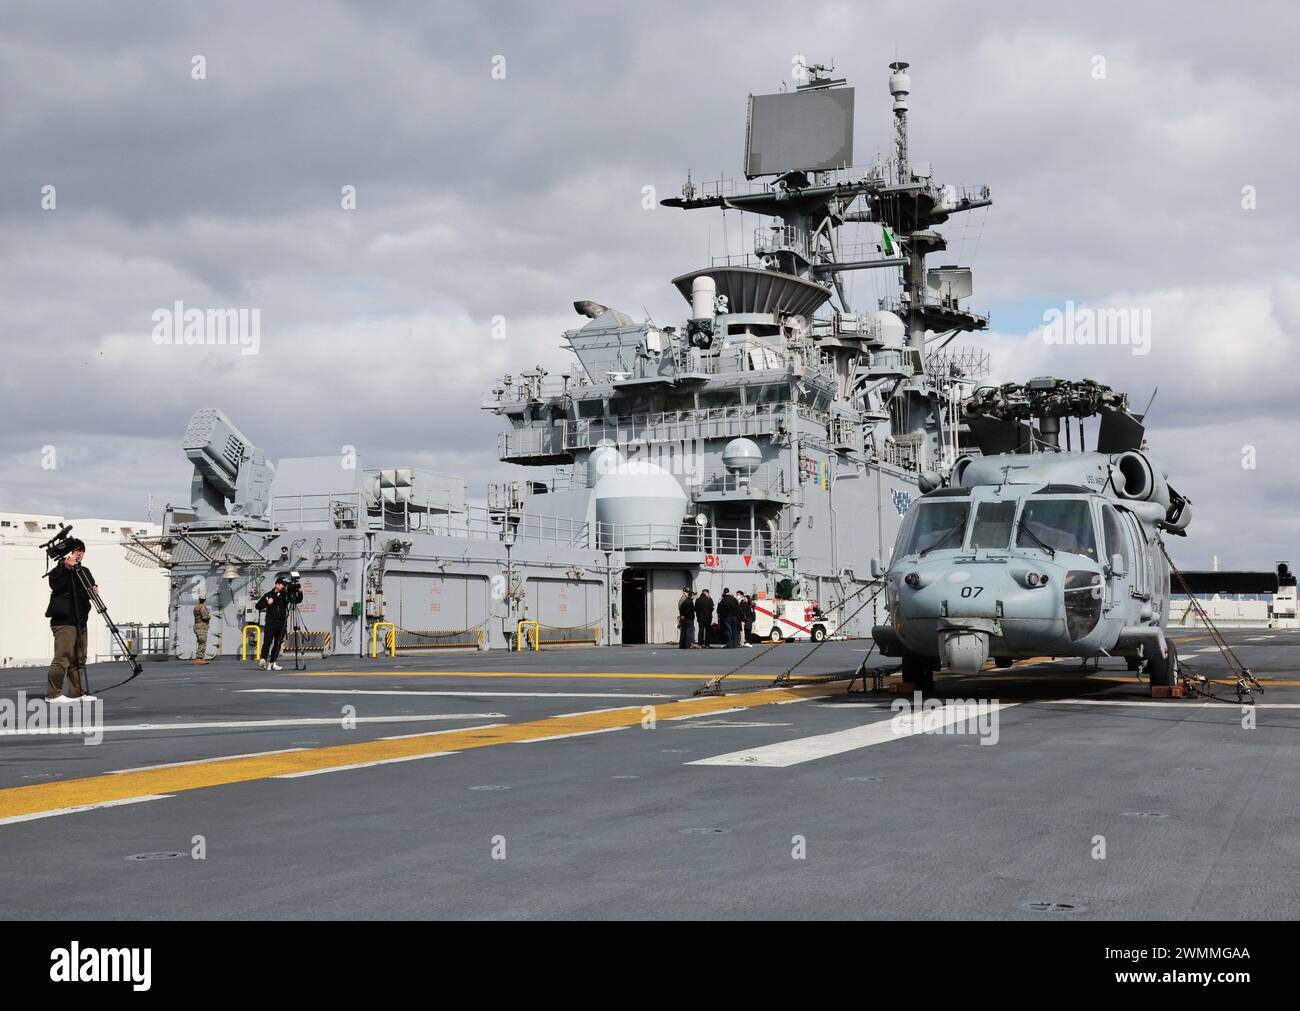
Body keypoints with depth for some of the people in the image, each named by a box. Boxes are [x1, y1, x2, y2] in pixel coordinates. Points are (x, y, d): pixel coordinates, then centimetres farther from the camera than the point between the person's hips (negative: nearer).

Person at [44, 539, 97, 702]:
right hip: (63, 622, -7)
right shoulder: (58, 571, -2)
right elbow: (56, 588, -19)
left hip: (80, 621, 7)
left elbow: (89, 593, 15)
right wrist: (67, 569, -25)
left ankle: (77, 693, 10)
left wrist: (94, 590, -8)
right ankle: (52, 694, -7)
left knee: (79, 658, 7)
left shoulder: (84, 572, 18)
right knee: (62, 657, -11)